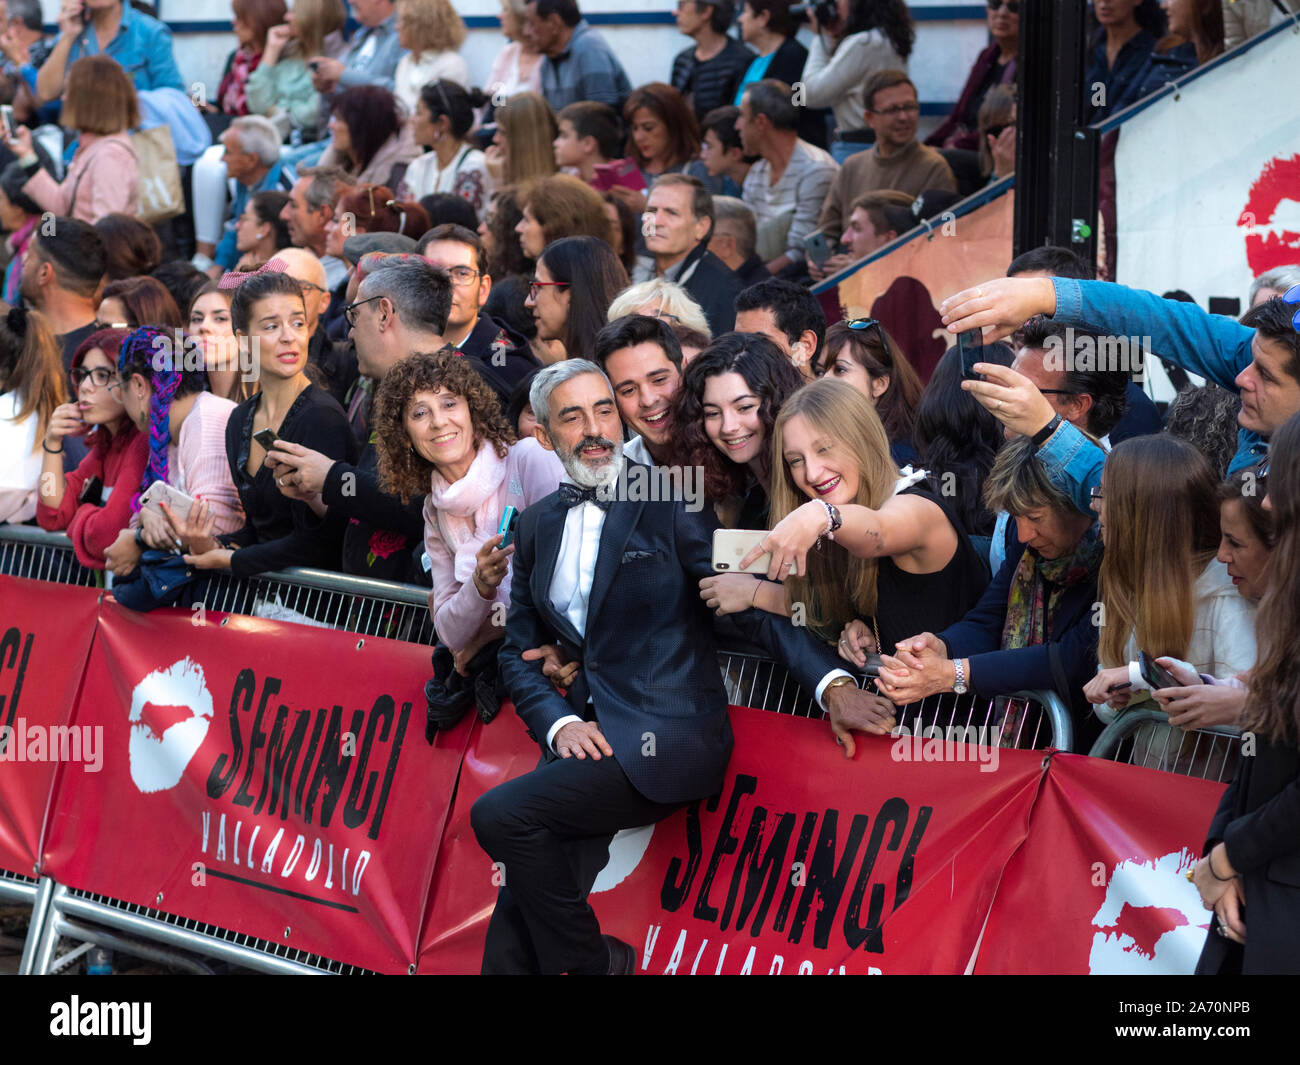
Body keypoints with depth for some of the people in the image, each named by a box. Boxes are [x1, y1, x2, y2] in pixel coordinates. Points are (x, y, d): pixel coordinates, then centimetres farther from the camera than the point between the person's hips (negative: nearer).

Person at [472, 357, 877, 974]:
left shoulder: (668, 504, -2)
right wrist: (560, 723, -3)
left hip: (666, 737, -5)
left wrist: (833, 684, -22)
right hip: (588, 736, 5)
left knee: (500, 814, -22)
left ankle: (589, 962, -1)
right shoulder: (538, 525, 15)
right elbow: (520, 651, 18)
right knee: (520, 915, -11)